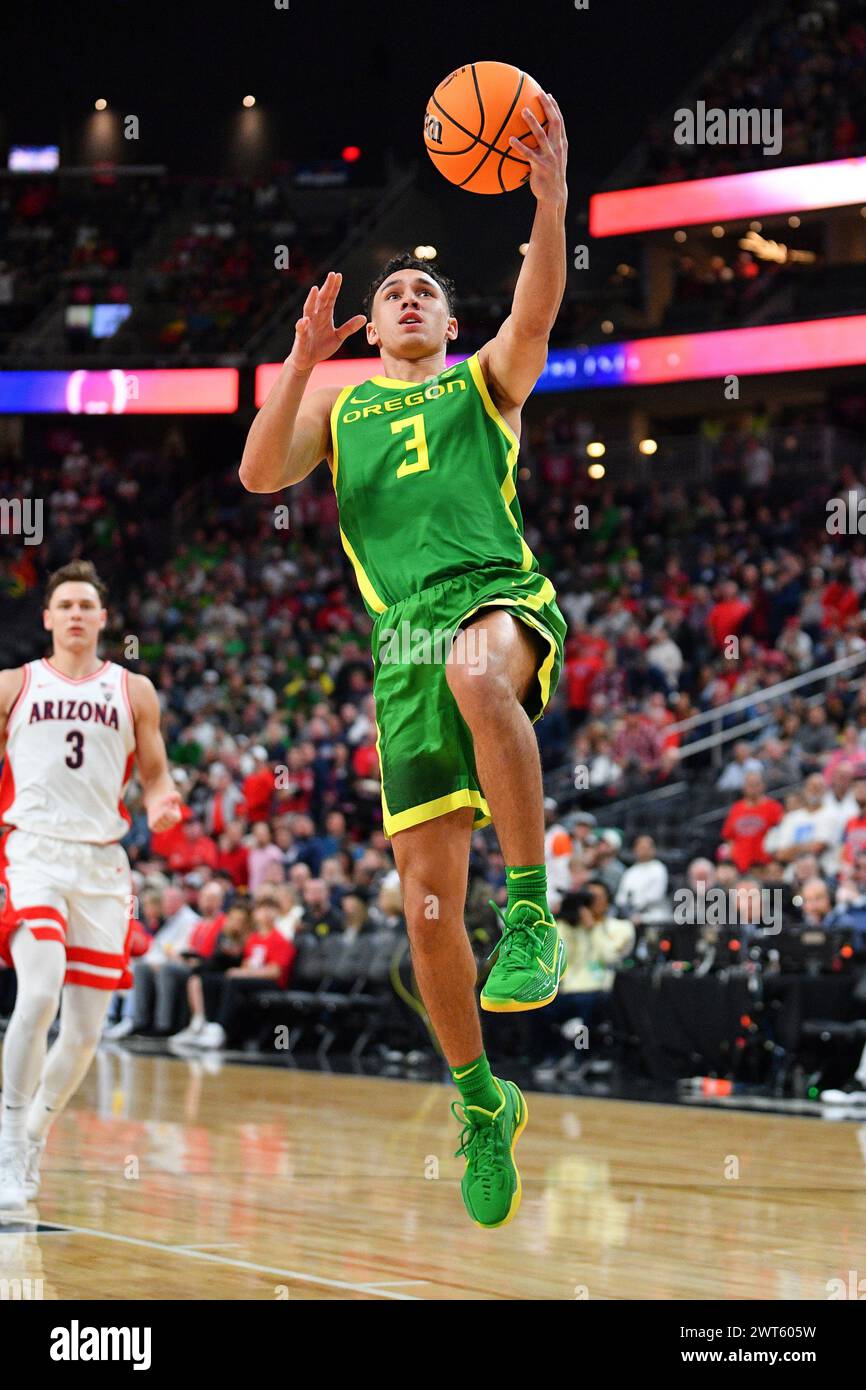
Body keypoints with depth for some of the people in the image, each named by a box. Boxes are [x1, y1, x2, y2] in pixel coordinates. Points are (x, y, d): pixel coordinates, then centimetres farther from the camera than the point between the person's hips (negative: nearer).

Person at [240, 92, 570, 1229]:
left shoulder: (486, 380, 20)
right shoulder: (339, 403, 24)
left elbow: (540, 305, -1)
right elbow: (259, 474, 7)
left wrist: (551, 195, -17)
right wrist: (301, 364, -5)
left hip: (504, 594, -2)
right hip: (405, 633, 2)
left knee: (476, 669, -42)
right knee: (429, 903, -3)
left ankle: (533, 908, -32)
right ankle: (480, 1103, 15)